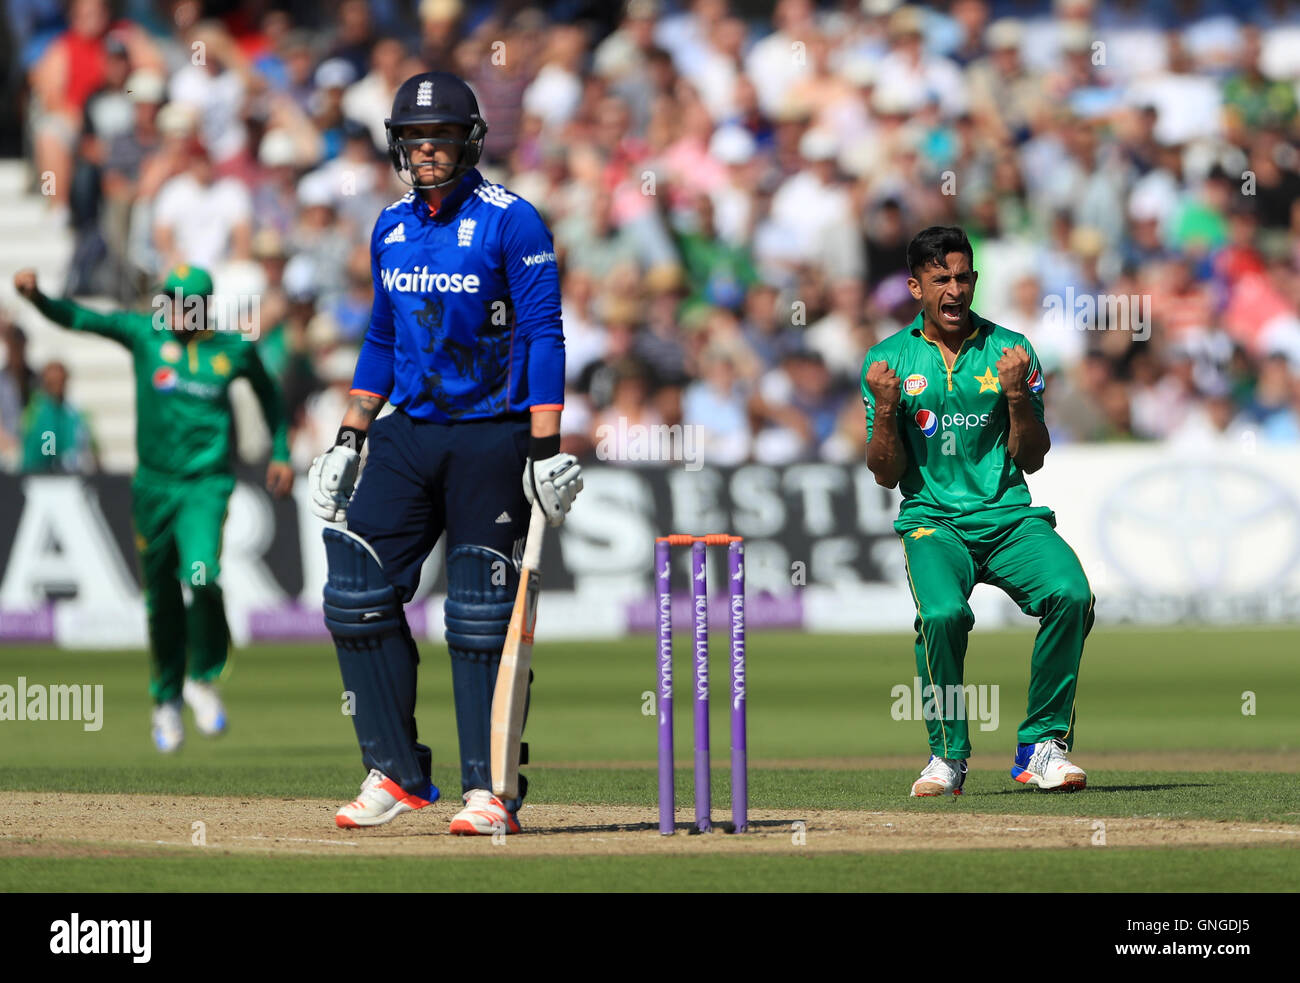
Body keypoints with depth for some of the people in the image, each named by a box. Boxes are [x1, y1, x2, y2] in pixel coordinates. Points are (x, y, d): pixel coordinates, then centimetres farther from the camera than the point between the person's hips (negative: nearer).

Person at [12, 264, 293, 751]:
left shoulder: (234, 350, 0)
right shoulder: (146, 333, -1)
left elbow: (268, 394, 19)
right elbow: (78, 318, -10)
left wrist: (281, 453, 15)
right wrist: (37, 297, -27)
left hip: (206, 486, -2)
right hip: (154, 486, 2)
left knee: (201, 577, -23)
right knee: (161, 599, 9)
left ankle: (203, 678, 0)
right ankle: (167, 699, 28)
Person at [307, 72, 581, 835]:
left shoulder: (511, 221, -8)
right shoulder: (392, 227, 12)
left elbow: (544, 335, -11)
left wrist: (546, 447, -18)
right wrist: (350, 438, 15)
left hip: (491, 438, -6)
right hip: (408, 433, 6)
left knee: (483, 615, -4)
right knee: (359, 593, -2)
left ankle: (489, 789, 2)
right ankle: (396, 774, 7)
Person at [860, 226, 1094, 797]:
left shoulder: (1010, 351, 8)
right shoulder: (889, 360, 7)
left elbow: (1031, 460, 5)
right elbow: (887, 476, 5)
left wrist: (1017, 395, -11)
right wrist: (885, 409, -12)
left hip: (1008, 519, 1)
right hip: (932, 521, -1)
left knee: (1070, 592, -27)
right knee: (942, 612, -32)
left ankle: (1041, 745, -14)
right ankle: (947, 755, -14)